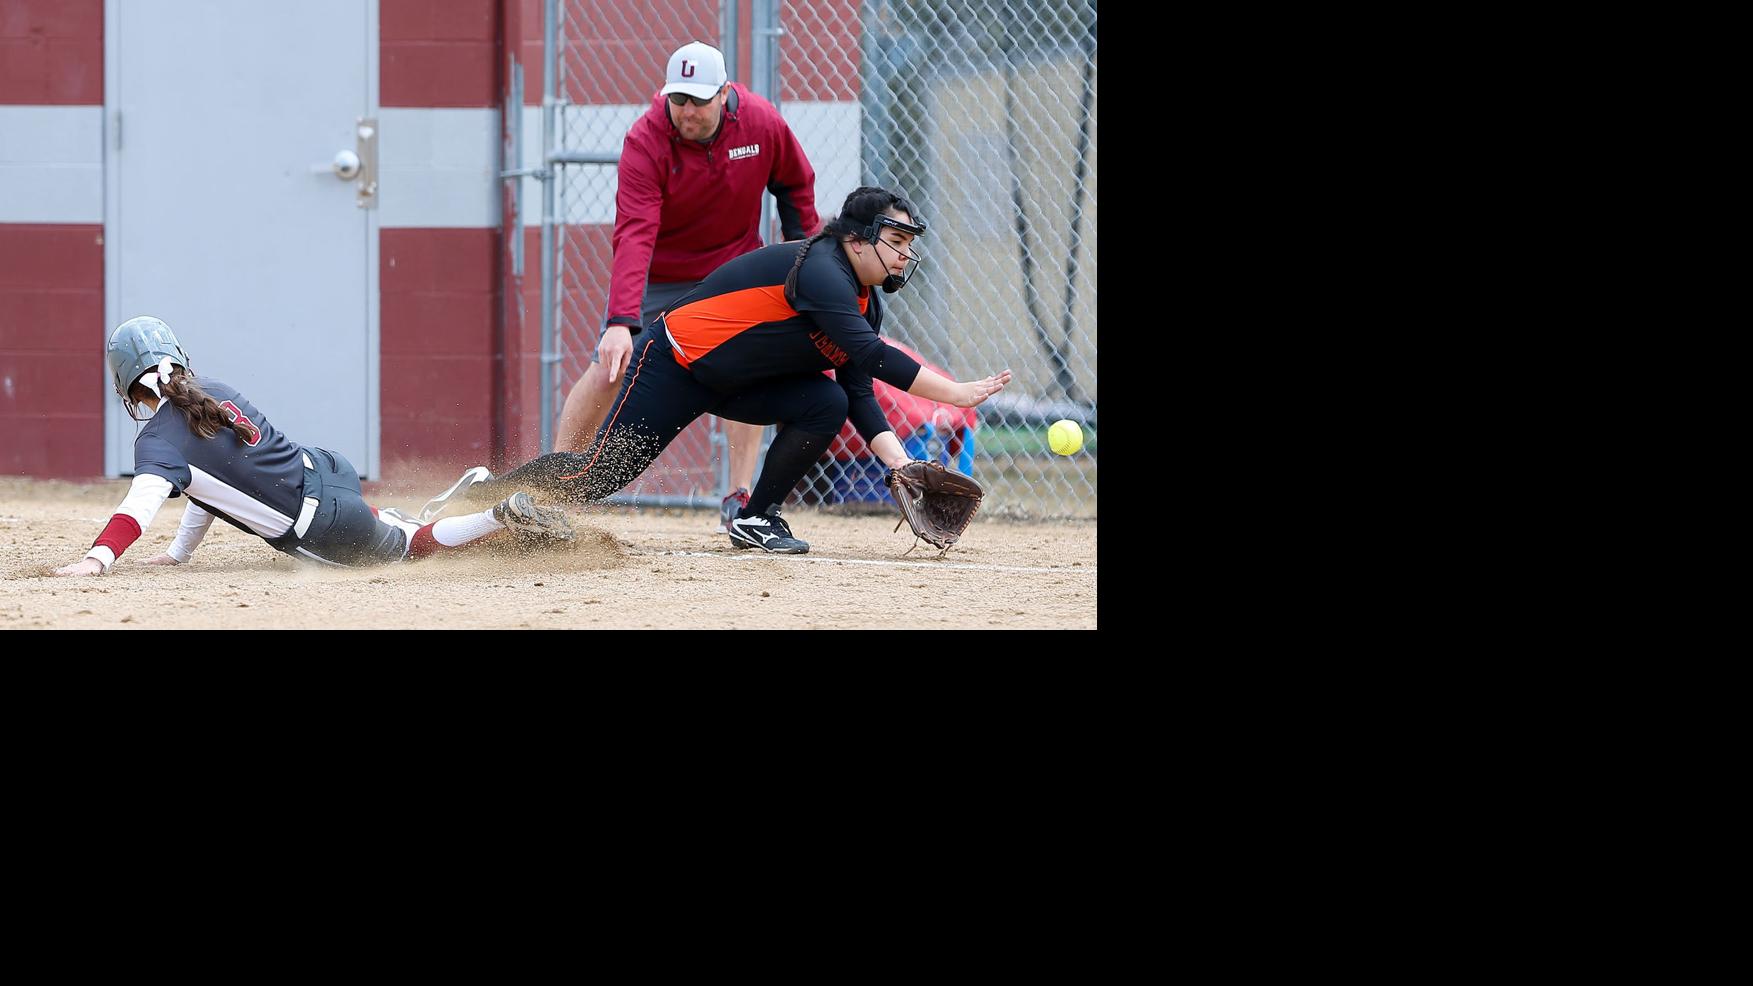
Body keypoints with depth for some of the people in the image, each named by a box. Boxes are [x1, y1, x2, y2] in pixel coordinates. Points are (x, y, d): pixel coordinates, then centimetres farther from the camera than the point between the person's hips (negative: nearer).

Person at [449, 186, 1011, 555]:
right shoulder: (821, 268, -26)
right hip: (676, 365, -9)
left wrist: (902, 466, -12)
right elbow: (869, 355, -37)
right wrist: (955, 394, -38)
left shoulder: (866, 305, 3)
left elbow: (860, 395, 2)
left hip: (735, 384, 9)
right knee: (597, 477, -12)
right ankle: (480, 495, 8)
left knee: (826, 406, -13)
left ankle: (757, 520, 0)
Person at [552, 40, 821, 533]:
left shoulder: (762, 123, -18)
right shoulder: (645, 141, -28)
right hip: (657, 274, -2)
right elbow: (633, 236, -37)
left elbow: (795, 182, 4)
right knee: (608, 368, -9)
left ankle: (739, 501, -10)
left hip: (734, 263, 2)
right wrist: (621, 321, -46)